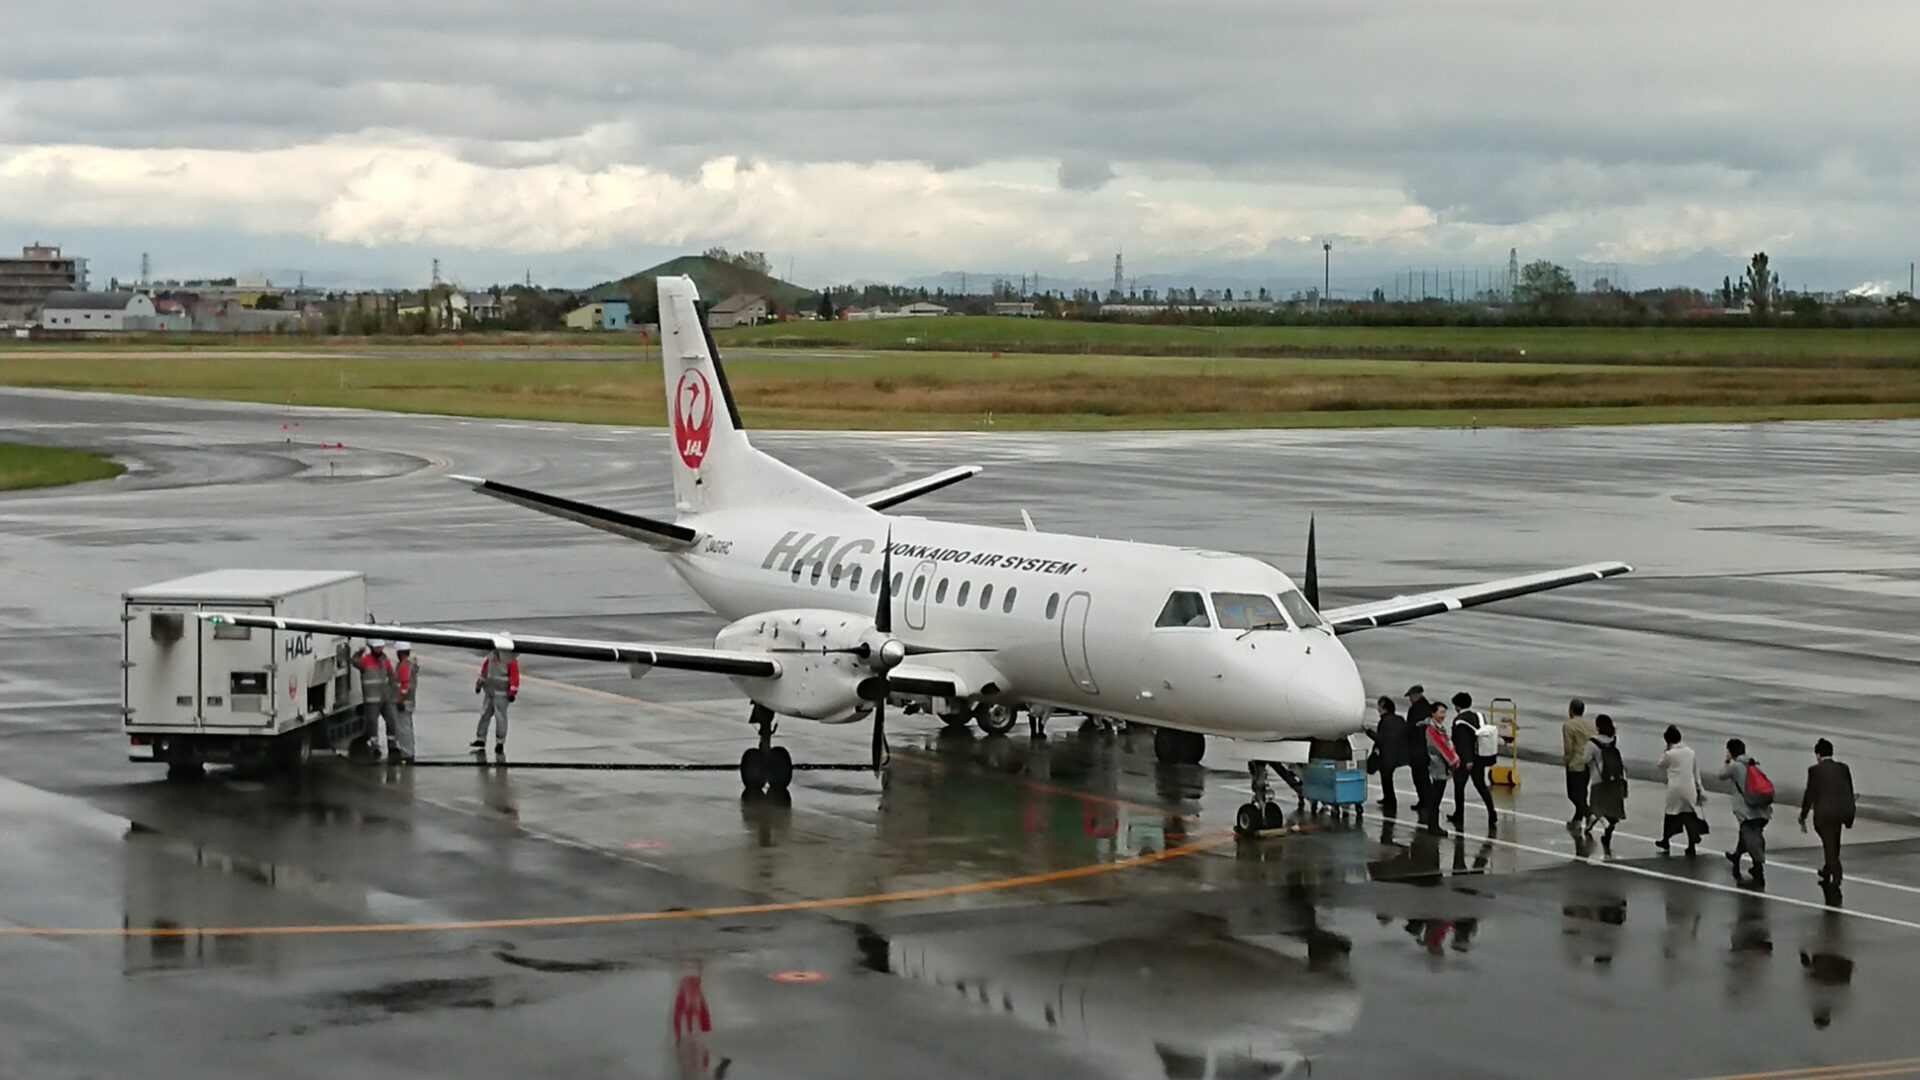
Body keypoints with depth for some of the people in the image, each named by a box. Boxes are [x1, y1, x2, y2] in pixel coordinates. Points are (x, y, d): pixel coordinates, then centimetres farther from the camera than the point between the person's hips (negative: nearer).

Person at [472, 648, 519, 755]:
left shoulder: (511, 661, -17)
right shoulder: (491, 657, 3)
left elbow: (515, 677, -17)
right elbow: (484, 670, 15)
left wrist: (512, 693, -19)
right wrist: (479, 684, 20)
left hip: (502, 694, -7)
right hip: (489, 692, 7)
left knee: (500, 717, -5)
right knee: (484, 714, 10)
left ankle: (500, 742, 6)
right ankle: (481, 739, 20)